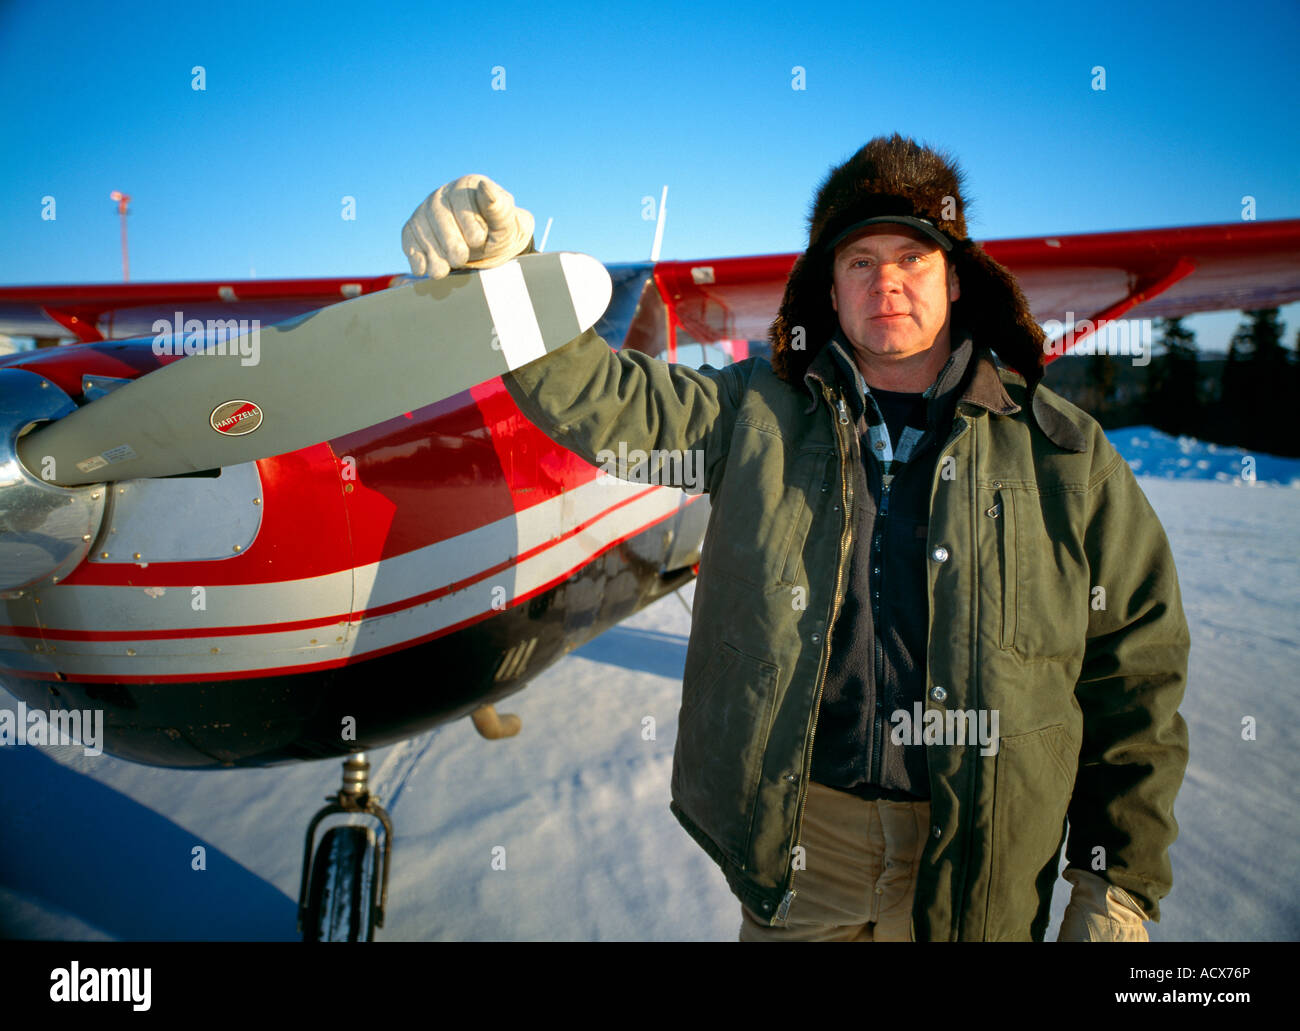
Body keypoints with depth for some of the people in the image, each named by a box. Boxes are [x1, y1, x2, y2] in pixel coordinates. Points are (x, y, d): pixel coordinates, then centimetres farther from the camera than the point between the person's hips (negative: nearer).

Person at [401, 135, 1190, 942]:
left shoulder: (1064, 455, -1)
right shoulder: (761, 410, 2)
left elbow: (1134, 675, 1)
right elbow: (605, 399, -9)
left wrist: (1121, 883, 0)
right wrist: (505, 268, -25)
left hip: (971, 863, 0)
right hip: (796, 836, 1)